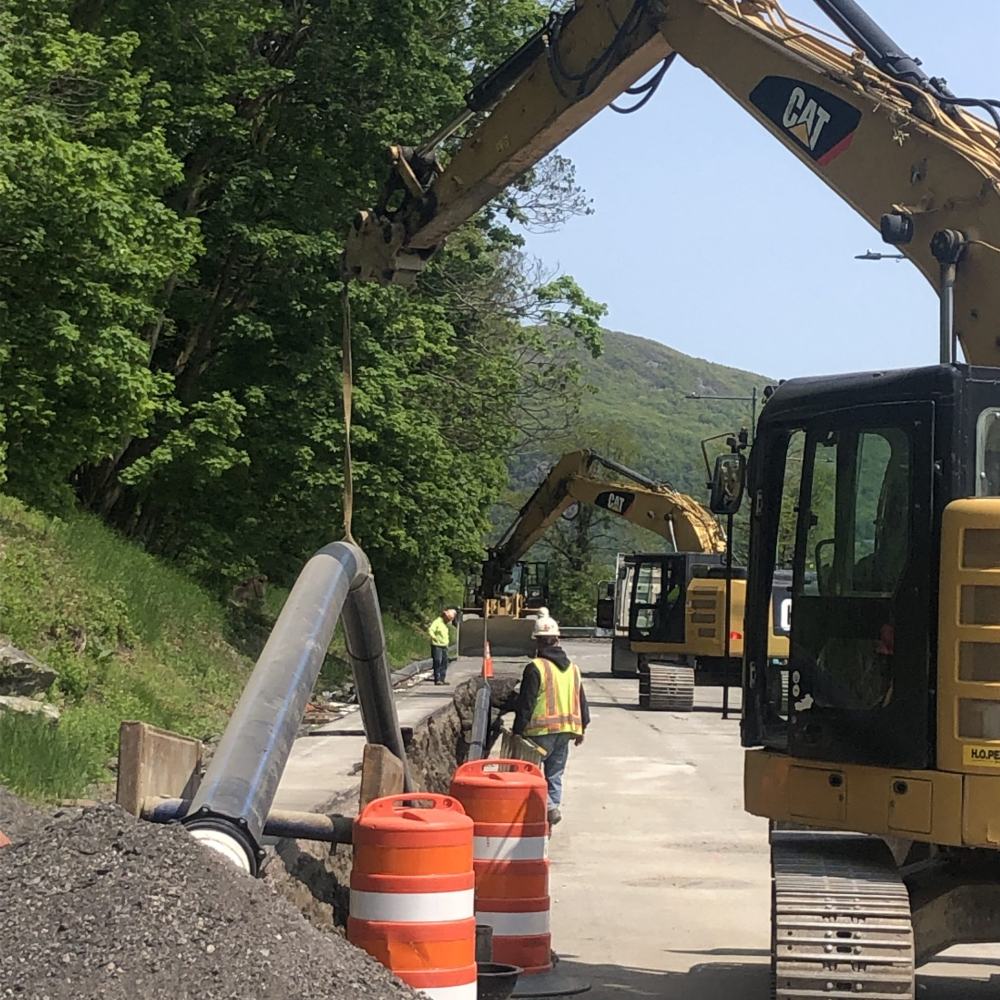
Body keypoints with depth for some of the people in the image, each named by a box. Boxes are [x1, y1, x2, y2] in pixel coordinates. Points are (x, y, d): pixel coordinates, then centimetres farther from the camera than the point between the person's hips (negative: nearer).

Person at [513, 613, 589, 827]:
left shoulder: (536, 668, -11)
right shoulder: (573, 668, 12)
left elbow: (526, 704, -12)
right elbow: (581, 701, 18)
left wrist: (518, 730, -6)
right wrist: (582, 728, 26)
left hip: (541, 731, -6)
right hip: (566, 729, 6)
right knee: (554, 775, 14)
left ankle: (550, 807, -11)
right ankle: (553, 806, 12)